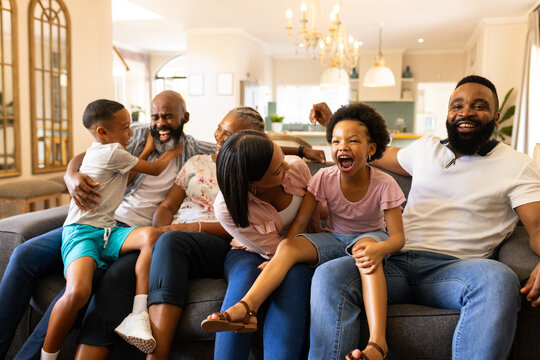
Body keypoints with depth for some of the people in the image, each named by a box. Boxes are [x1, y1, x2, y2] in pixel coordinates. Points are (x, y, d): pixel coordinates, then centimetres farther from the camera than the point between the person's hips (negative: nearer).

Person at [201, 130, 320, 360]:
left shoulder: (297, 168, -17)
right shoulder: (226, 207, -26)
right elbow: (277, 251, -15)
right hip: (248, 255, -2)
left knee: (295, 276, -33)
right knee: (247, 277, -37)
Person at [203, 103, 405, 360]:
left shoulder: (384, 184, -15)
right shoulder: (324, 178, -11)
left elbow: (398, 236, -18)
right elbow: (299, 223, -12)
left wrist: (379, 248, -43)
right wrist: (279, 259, -26)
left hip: (369, 236, -2)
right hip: (333, 238, 3)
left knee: (368, 250, -39)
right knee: (288, 246, -26)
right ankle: (245, 307, -42)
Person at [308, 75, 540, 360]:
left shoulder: (516, 165, 11)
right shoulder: (426, 148, 22)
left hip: (451, 269, -2)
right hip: (394, 261, 3)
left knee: (498, 278, -39)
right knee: (329, 275, -28)